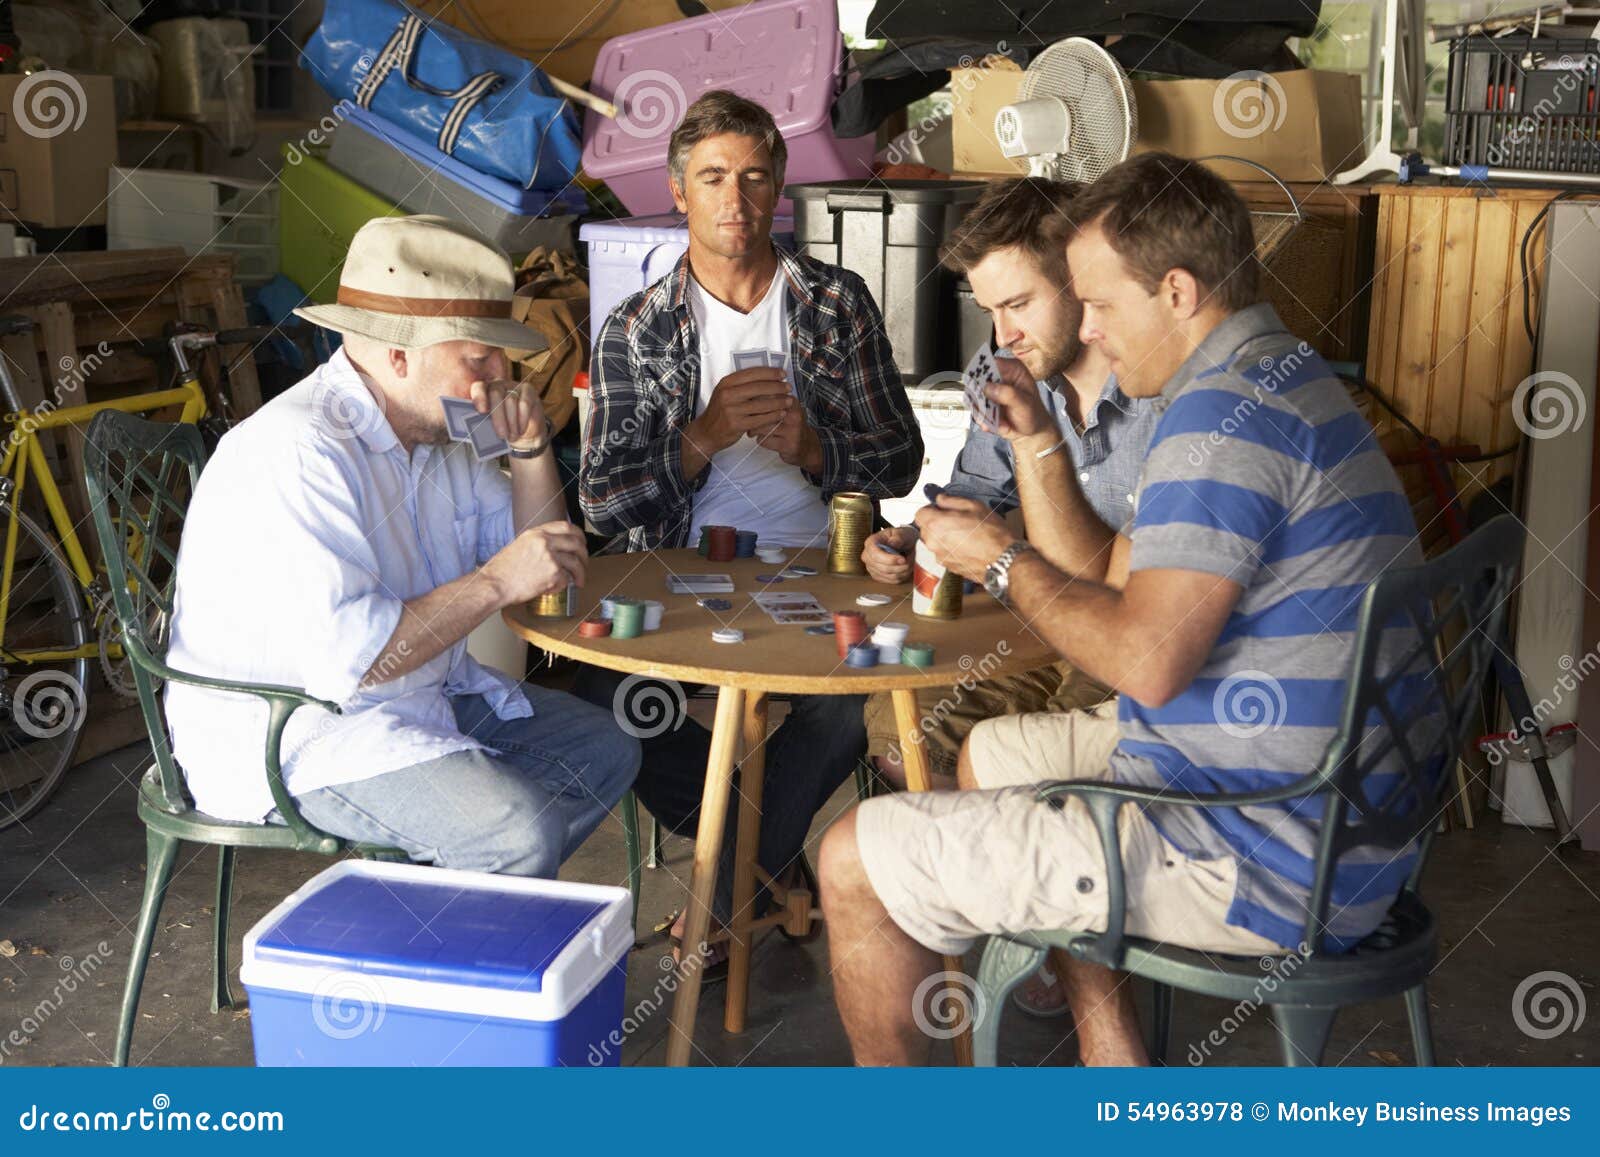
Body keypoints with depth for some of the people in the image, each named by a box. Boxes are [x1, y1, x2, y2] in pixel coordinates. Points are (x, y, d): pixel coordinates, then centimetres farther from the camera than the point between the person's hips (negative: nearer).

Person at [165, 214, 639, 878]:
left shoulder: (435, 434, 7)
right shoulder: (300, 453, -24)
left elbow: (543, 560, 15)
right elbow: (346, 658, -32)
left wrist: (530, 450, -2)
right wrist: (495, 583, -24)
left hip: (422, 700, 10)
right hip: (291, 740, -10)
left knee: (604, 749, 11)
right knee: (521, 829, -27)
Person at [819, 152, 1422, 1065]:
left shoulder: (1226, 415, -20)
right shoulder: (1280, 378, 15)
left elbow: (1146, 660, -27)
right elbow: (1110, 587, 18)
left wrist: (1004, 562, -12)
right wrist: (1035, 440, 12)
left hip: (1260, 864, -11)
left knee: (858, 862, -8)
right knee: (993, 753, 29)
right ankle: (1121, 1089, 30)